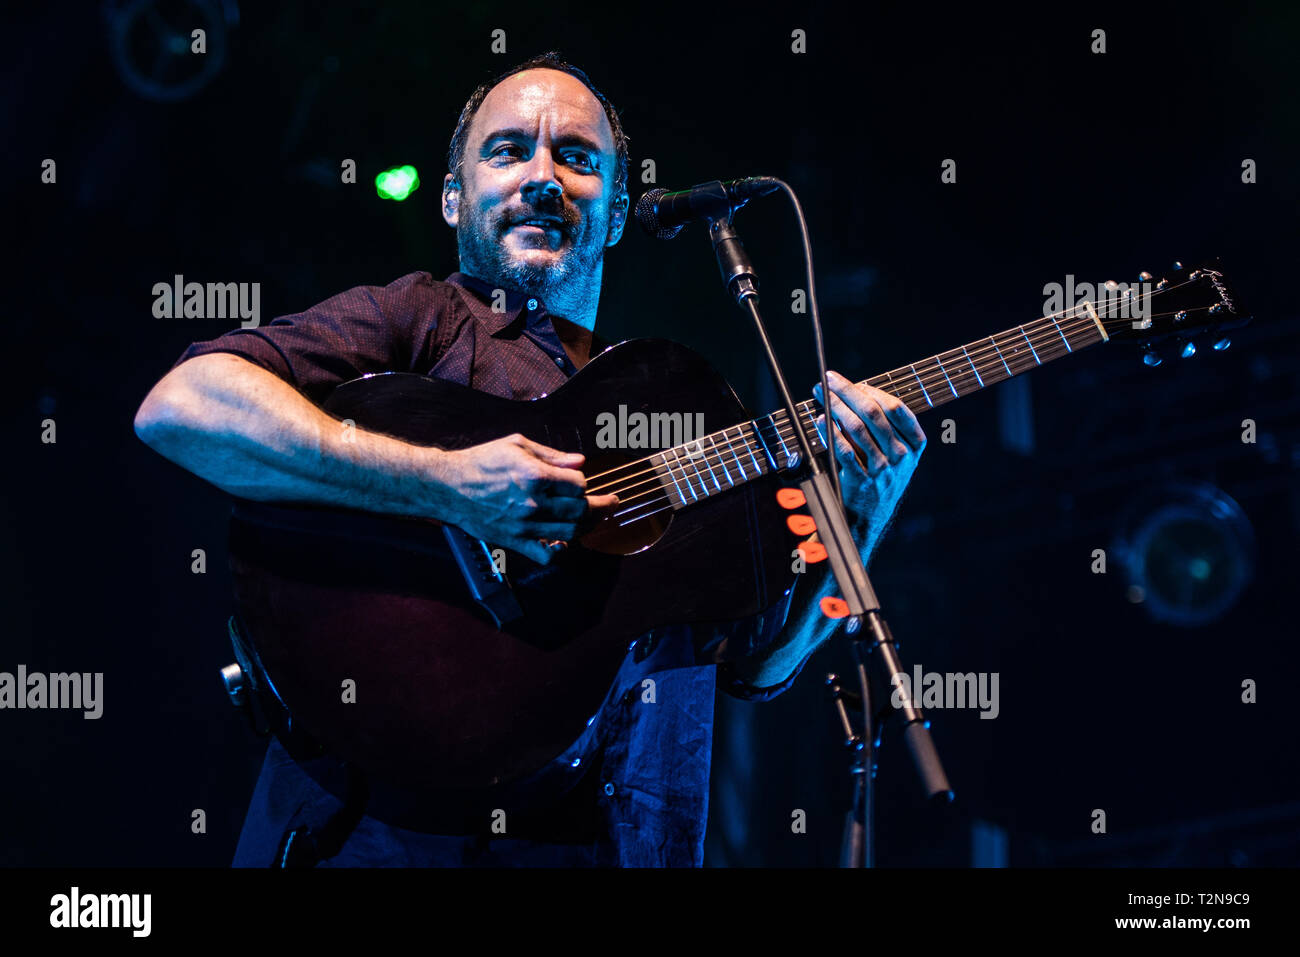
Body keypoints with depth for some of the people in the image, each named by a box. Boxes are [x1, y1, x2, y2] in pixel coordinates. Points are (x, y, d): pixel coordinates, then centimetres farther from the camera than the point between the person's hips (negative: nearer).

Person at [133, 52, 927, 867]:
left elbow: (757, 667, 19)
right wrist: (443, 486, -15)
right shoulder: (422, 319, 7)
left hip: (609, 837, 6)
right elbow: (179, 407, -10)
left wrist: (861, 519, 4)